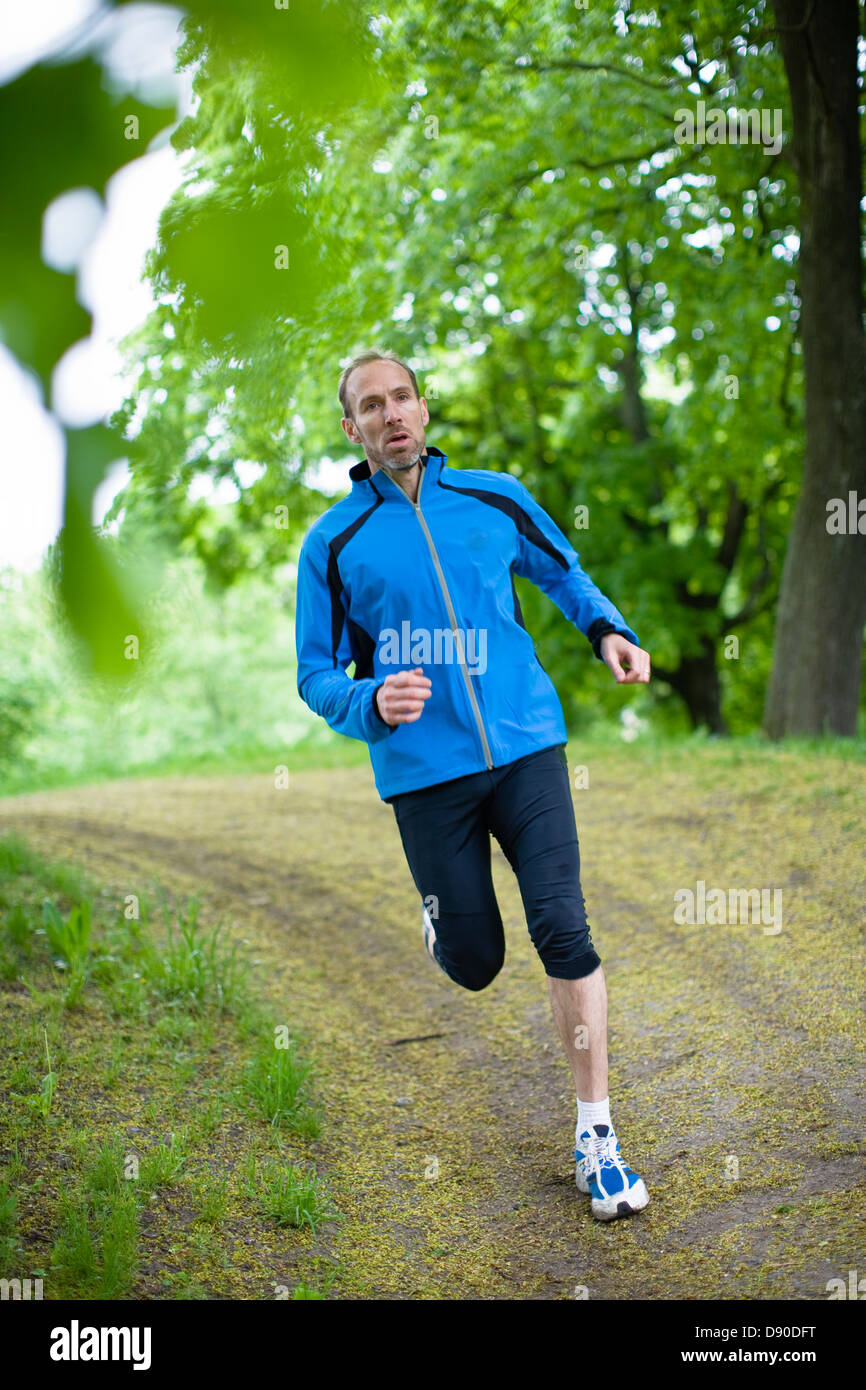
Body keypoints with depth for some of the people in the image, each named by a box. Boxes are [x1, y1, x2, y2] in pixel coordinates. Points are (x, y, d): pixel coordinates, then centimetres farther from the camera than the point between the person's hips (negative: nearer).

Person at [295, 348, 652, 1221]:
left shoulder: (495, 497, 7)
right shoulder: (333, 542, 2)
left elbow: (561, 569, 25)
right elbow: (316, 675, 4)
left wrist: (607, 629, 7)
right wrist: (371, 705, -18)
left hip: (526, 746, 1)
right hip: (424, 769, -1)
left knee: (562, 928, -9)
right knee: (474, 964, 3)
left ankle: (595, 1135, 3)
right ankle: (438, 918, 42)